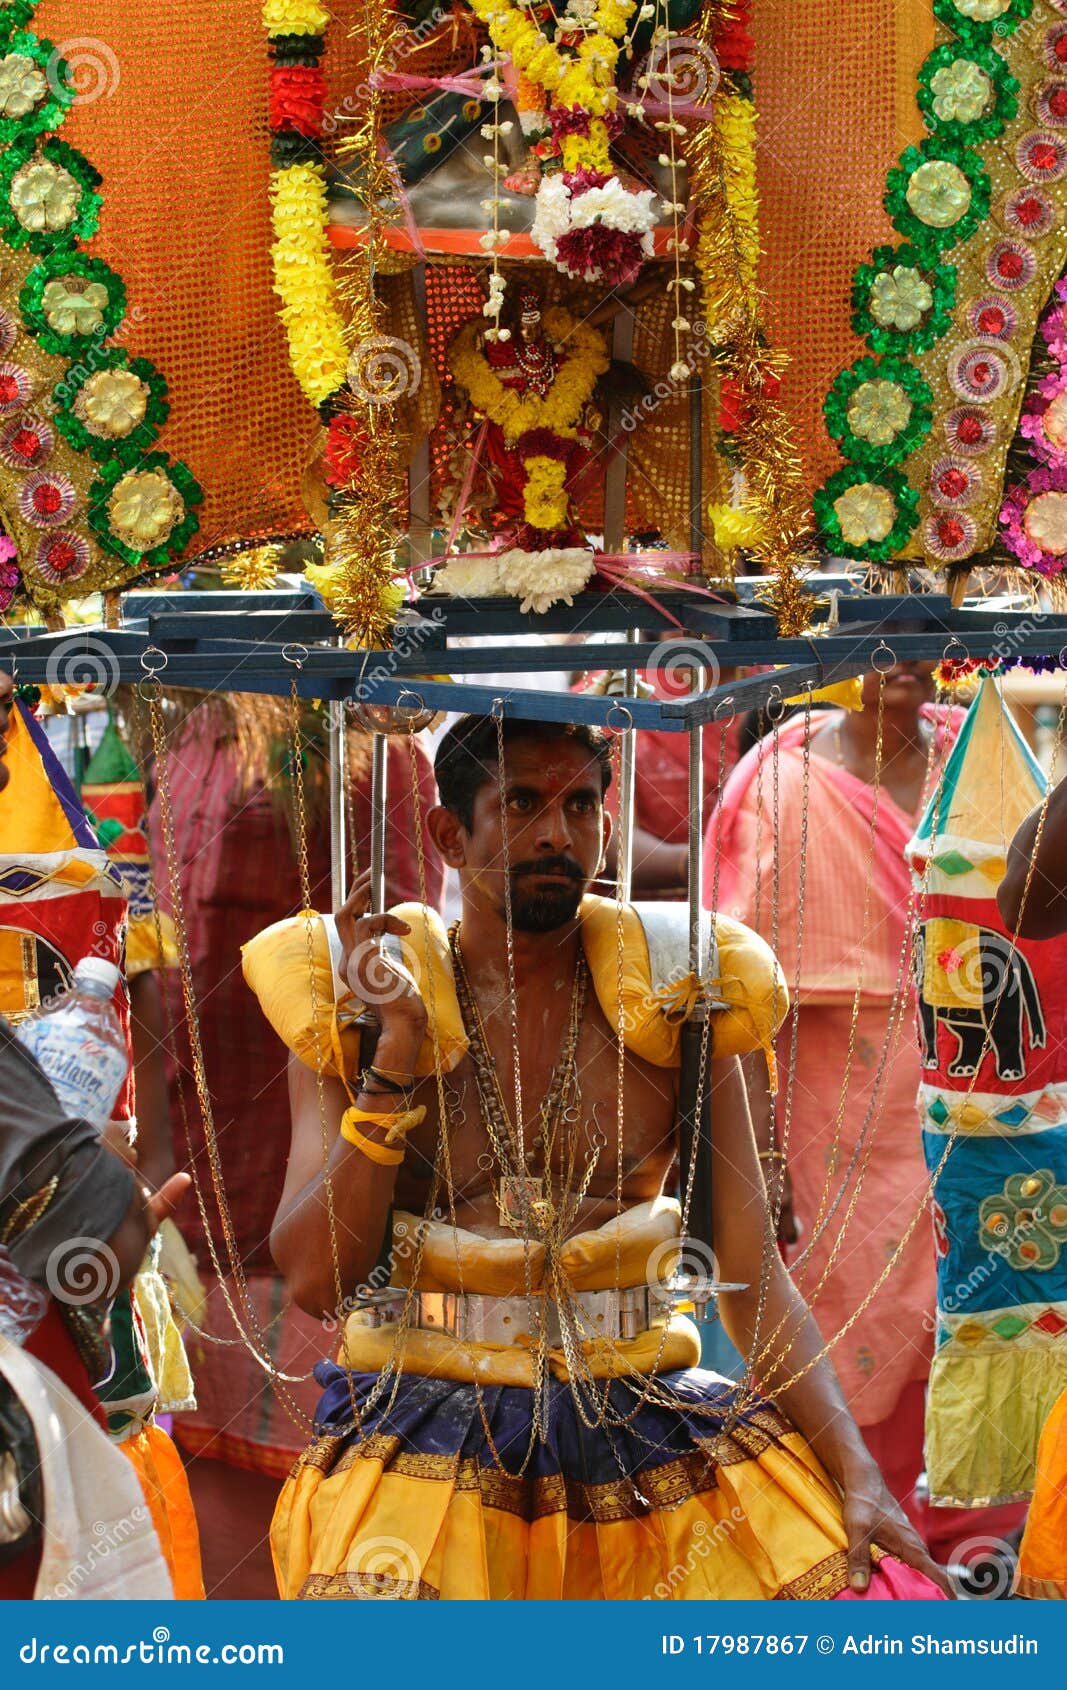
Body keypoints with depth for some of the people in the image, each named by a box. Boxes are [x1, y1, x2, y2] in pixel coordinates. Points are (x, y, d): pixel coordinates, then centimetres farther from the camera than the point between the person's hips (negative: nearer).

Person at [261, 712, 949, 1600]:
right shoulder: (352, 1016, 3)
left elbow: (753, 1277, 3)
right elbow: (314, 1277, -8)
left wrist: (855, 1473, -10)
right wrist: (398, 1052, -15)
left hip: (643, 1419, 3)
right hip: (423, 1430, -2)